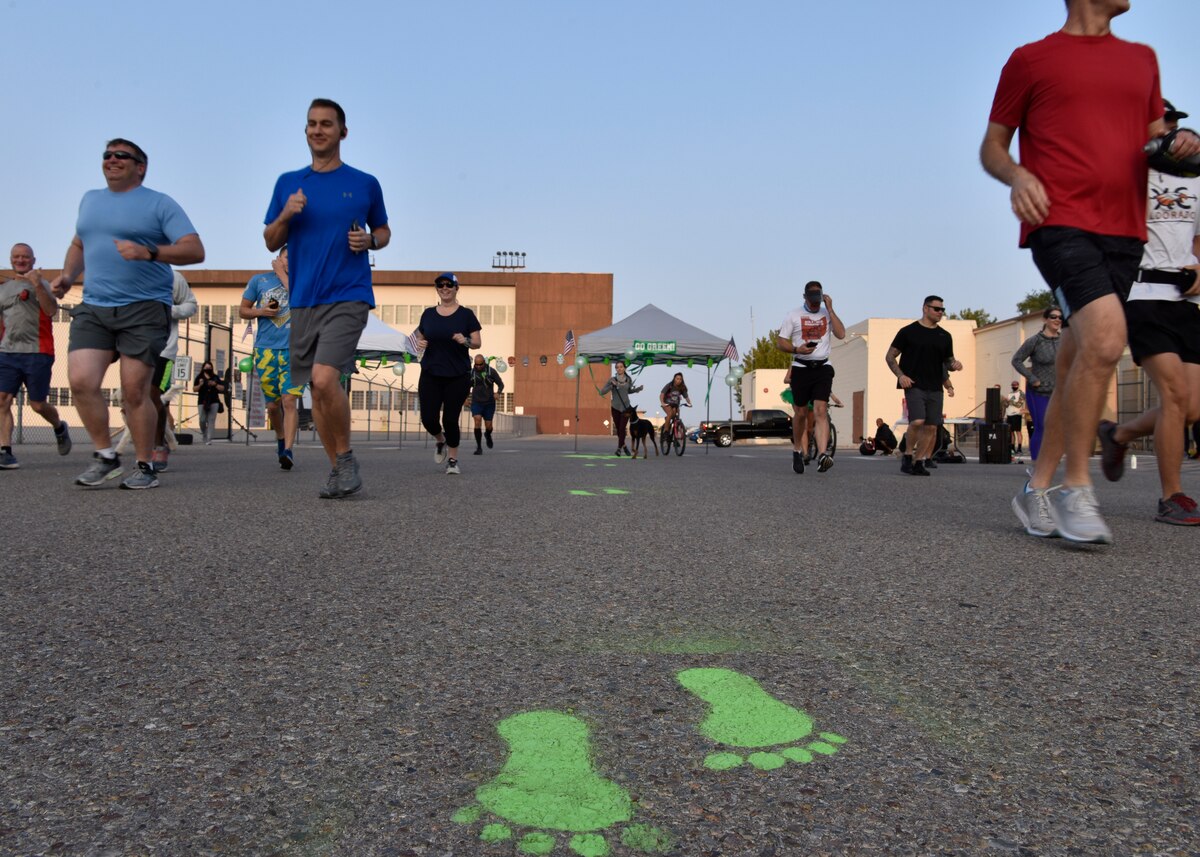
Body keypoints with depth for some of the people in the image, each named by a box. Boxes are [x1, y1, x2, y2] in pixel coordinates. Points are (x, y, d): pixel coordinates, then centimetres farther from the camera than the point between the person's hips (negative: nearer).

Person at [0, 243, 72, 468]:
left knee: (37, 405, 1)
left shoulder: (40, 284, 3)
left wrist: (37, 285, -24)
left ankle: (60, 428, 32)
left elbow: (51, 310, -16)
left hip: (37, 353, -5)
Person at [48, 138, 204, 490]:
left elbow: (195, 250, -9)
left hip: (144, 309, -5)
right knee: (81, 381, -10)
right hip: (93, 308, 5)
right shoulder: (90, 200, 20)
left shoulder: (159, 203, 1)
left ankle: (145, 468, 8)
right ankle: (105, 456, 8)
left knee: (134, 391, -6)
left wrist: (148, 251, -23)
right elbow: (79, 244, 34)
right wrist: (67, 275, 16)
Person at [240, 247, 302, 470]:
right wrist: (260, 311, -6)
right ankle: (280, 439, 33)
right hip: (265, 350, 2)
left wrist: (282, 274, -7)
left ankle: (288, 451, -20)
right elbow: (242, 310, 14)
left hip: (293, 351, -2)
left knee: (289, 401, -15)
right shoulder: (259, 280, 10)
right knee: (273, 405, 9)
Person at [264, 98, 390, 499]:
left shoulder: (365, 184, 5)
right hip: (303, 300, 4)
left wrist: (370, 241, -5)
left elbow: (384, 231, 17)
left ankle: (346, 458, -1)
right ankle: (338, 470, 20)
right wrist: (285, 215, -6)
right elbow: (271, 242, 13)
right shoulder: (288, 183, 11)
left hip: (348, 297, -4)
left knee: (324, 379, -21)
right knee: (317, 390, 7)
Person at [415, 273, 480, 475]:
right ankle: (441, 441, 30)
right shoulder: (428, 314, 9)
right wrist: (420, 343, -5)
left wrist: (465, 341, -20)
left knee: (450, 419, -3)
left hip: (458, 376, -2)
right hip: (431, 375, 2)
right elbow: (420, 337, 18)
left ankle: (453, 460, 15)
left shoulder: (466, 314, 1)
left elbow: (477, 343, 1)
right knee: (428, 418, -4)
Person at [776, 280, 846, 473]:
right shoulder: (794, 315, 4)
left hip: (822, 368, 0)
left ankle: (822, 455, -24)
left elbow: (841, 334, -8)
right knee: (800, 413, 8)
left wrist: (830, 309, -8)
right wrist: (797, 349, -16)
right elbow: (780, 342, 2)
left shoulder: (827, 314, 8)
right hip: (801, 368, 0)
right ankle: (797, 451, 29)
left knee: (821, 411, -14)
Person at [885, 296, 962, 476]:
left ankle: (919, 462, 12)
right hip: (914, 385, -5)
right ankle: (907, 455, 0)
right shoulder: (908, 331, 1)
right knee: (917, 421, -21)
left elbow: (948, 362, 22)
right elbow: (890, 356, 1)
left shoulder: (945, 336, 14)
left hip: (935, 388, 5)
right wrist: (900, 375, -14)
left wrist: (954, 365, -3)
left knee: (931, 426, 1)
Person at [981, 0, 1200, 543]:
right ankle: (1076, 490, -13)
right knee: (1105, 337, -25)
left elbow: (1154, 141, 29)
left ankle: (1038, 489, 15)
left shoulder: (1142, 59, 22)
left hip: (1123, 231, 6)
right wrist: (1017, 176, -12)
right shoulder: (1030, 59, 9)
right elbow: (992, 147, 9)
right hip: (1059, 220, -6)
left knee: (1078, 360, 5)